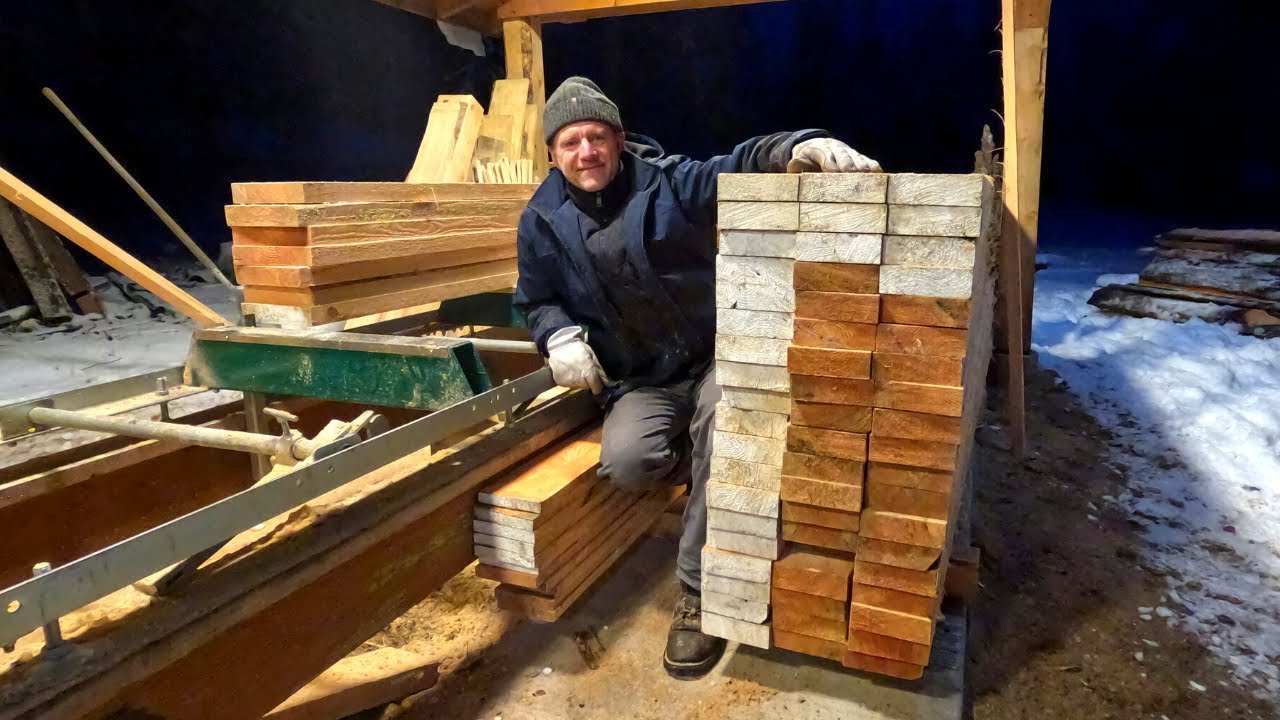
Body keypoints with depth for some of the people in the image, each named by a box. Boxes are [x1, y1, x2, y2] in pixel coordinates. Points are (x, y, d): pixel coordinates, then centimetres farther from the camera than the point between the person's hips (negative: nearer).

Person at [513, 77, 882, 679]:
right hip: (640, 381, 2)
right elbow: (536, 301, 11)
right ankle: (712, 474, 11)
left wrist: (804, 148, -44)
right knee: (626, 462, -28)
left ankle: (699, 594, -18)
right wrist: (560, 337, -13)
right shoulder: (543, 220, 0)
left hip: (714, 356, -1)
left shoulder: (668, 180, -8)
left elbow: (743, 166, -22)